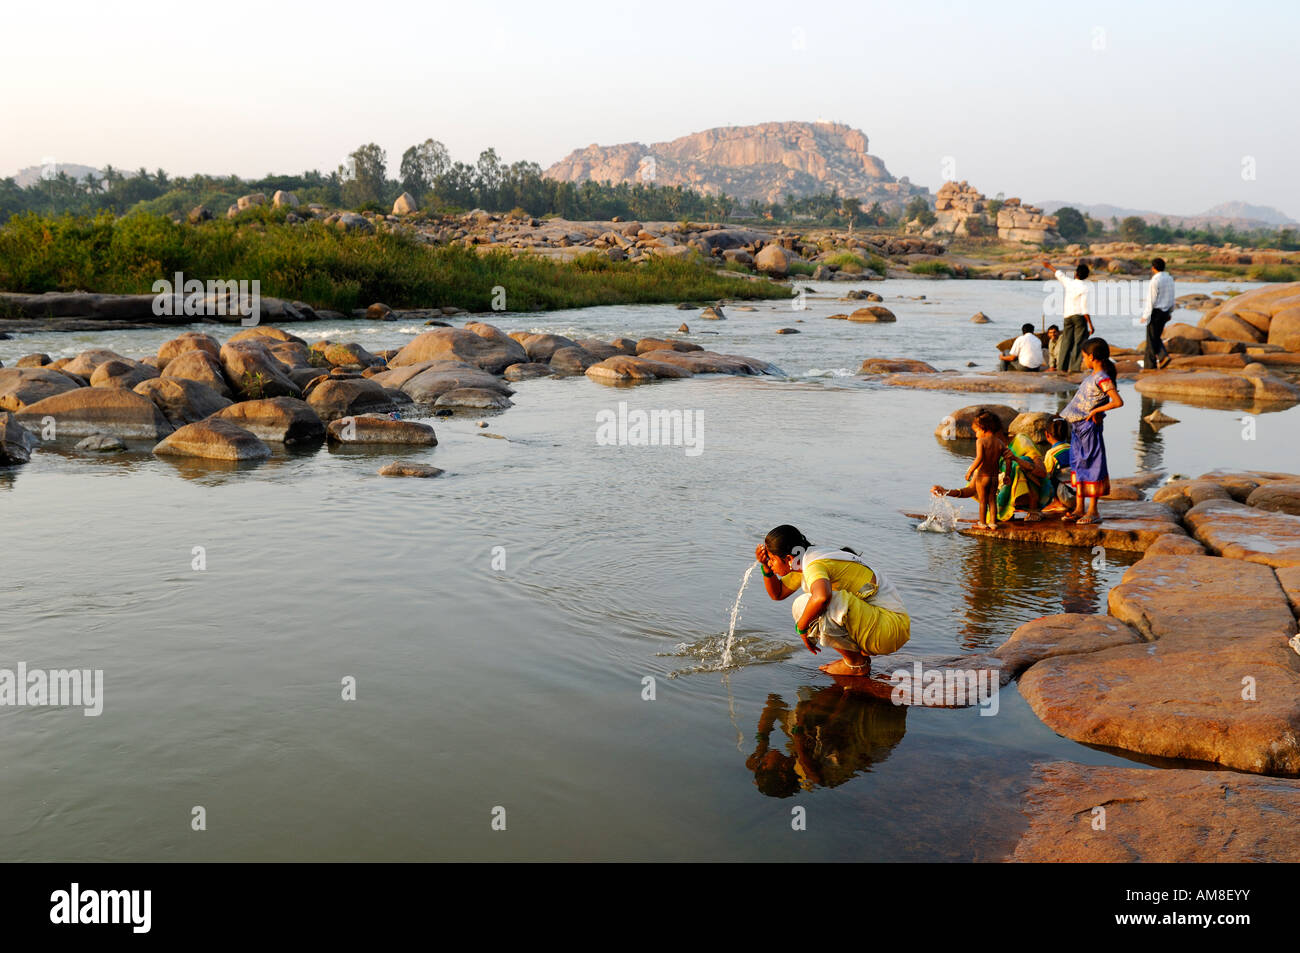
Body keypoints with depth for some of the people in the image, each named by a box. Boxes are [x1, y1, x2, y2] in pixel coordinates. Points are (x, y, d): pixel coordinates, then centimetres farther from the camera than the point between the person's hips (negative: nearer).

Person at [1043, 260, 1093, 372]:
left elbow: (1059, 274, 23)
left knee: (1066, 341, 10)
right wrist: (1091, 325, -11)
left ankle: (1062, 367, 9)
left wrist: (1050, 266, 43)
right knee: (1079, 342, -6)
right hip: (1079, 316, -5)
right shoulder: (1084, 288, -11)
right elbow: (1085, 308, -14)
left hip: (1067, 315, 5)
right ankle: (1074, 367, -14)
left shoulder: (1069, 282, 2)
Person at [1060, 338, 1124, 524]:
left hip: (1089, 427, -9)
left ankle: (1093, 511, 6)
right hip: (1077, 426, 9)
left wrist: (1096, 410, -19)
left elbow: (1118, 402, -27)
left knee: (1092, 467, -1)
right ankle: (1079, 509, 19)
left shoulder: (1102, 378, -17)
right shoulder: (1092, 374, 10)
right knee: (1078, 465, 12)